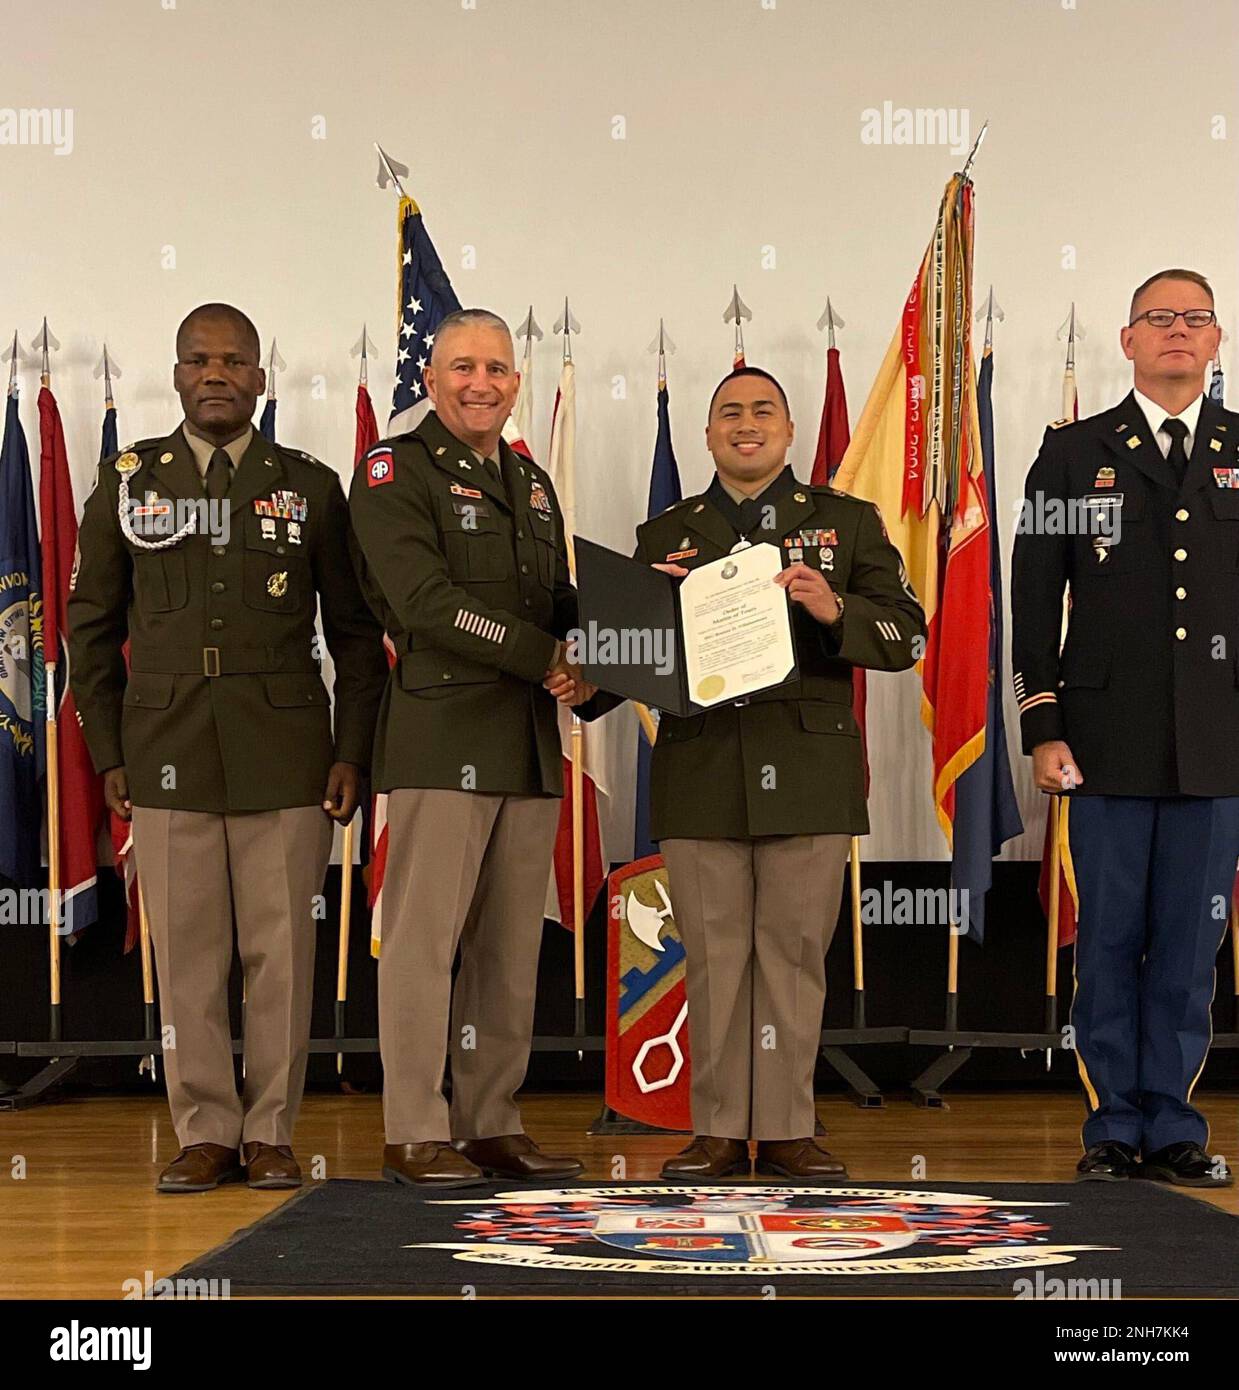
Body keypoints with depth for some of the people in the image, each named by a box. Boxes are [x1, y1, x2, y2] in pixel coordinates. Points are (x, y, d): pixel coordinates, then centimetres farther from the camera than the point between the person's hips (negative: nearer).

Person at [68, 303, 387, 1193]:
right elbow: (92, 625, 11)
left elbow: (355, 632, 9)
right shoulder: (128, 482, 9)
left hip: (284, 752, 0)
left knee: (281, 949, 0)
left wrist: (352, 752, 2)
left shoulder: (310, 486, 7)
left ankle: (271, 1135, 10)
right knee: (187, 951, 2)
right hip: (168, 752, 1)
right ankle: (206, 1134, 11)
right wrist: (107, 753, 6)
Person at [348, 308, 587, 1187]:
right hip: (442, 737, -7)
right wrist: (546, 657, -16)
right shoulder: (395, 472, -2)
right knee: (425, 937, -6)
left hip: (531, 741, 7)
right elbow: (426, 601, -14)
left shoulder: (533, 485, 21)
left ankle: (493, 1126, 15)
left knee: (512, 947, 8)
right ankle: (416, 1133, 0)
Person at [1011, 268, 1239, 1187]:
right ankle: (1115, 1128, 12)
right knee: (1110, 944, 4)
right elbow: (1034, 598, 4)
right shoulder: (1074, 454, 6)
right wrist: (1042, 728, -3)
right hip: (1110, 745, -1)